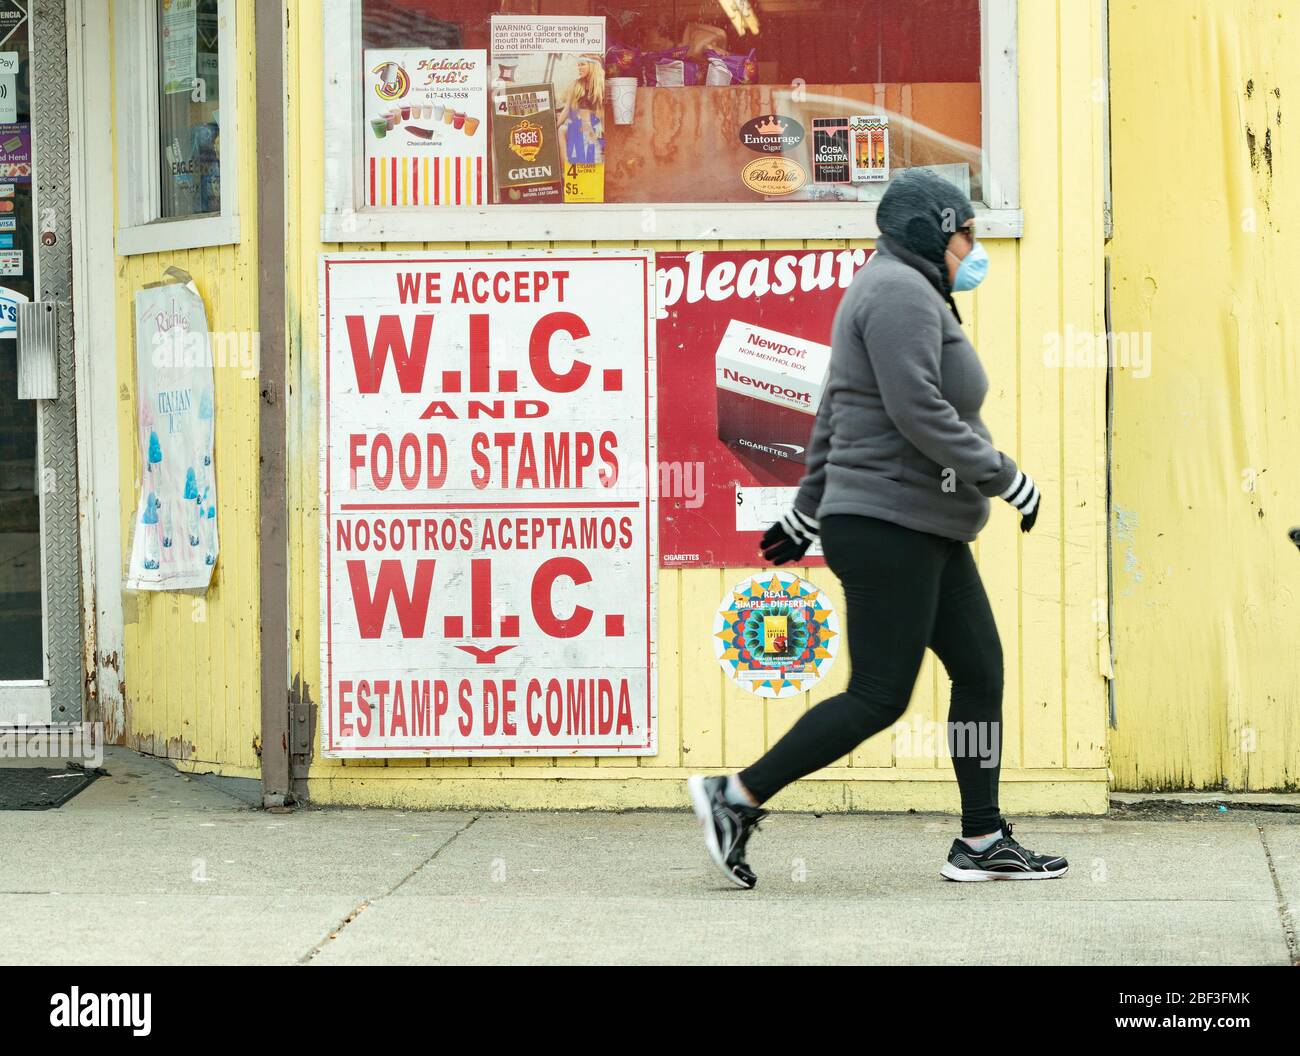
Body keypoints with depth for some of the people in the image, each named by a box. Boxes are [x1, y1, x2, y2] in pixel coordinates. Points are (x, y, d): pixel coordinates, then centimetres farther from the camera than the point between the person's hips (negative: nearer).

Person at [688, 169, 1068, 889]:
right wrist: (1007, 479, -17)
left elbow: (832, 417, 24)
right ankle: (738, 798, -4)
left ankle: (982, 842, 10)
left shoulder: (905, 293, 21)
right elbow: (919, 411, -23)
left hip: (926, 533, 11)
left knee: (981, 673, 8)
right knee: (879, 696, -9)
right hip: (889, 527, -11)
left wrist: (805, 513, 25)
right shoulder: (901, 291, -13)